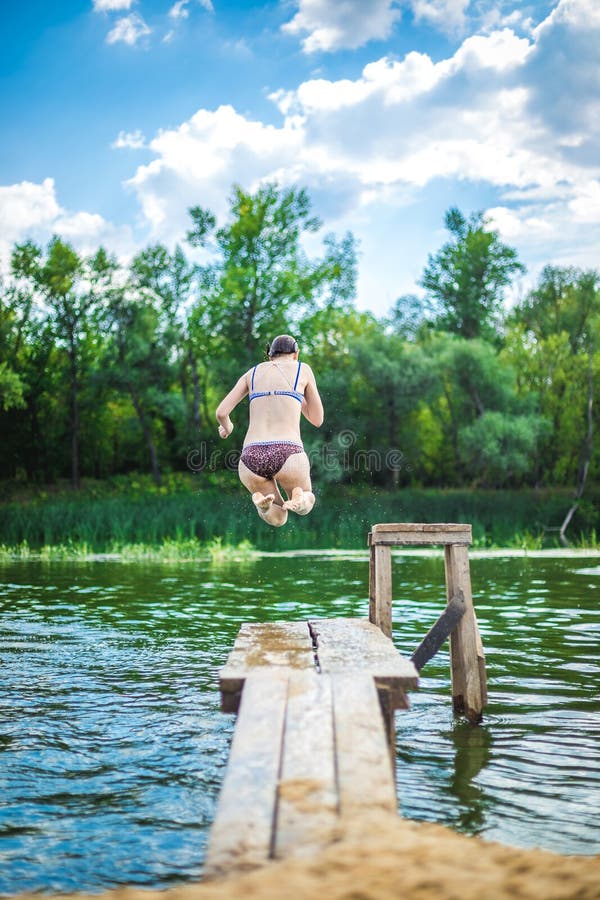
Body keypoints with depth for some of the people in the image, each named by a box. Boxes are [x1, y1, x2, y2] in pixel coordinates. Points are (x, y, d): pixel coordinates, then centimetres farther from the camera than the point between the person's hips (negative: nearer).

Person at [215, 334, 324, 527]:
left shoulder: (252, 373, 20)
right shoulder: (303, 369, 14)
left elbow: (221, 412, 13)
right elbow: (317, 420, 20)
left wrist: (227, 427, 36)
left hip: (252, 458, 2)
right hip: (288, 455, -2)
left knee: (278, 518, 27)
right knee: (305, 505, 30)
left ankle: (262, 501, -8)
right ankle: (299, 499, -7)